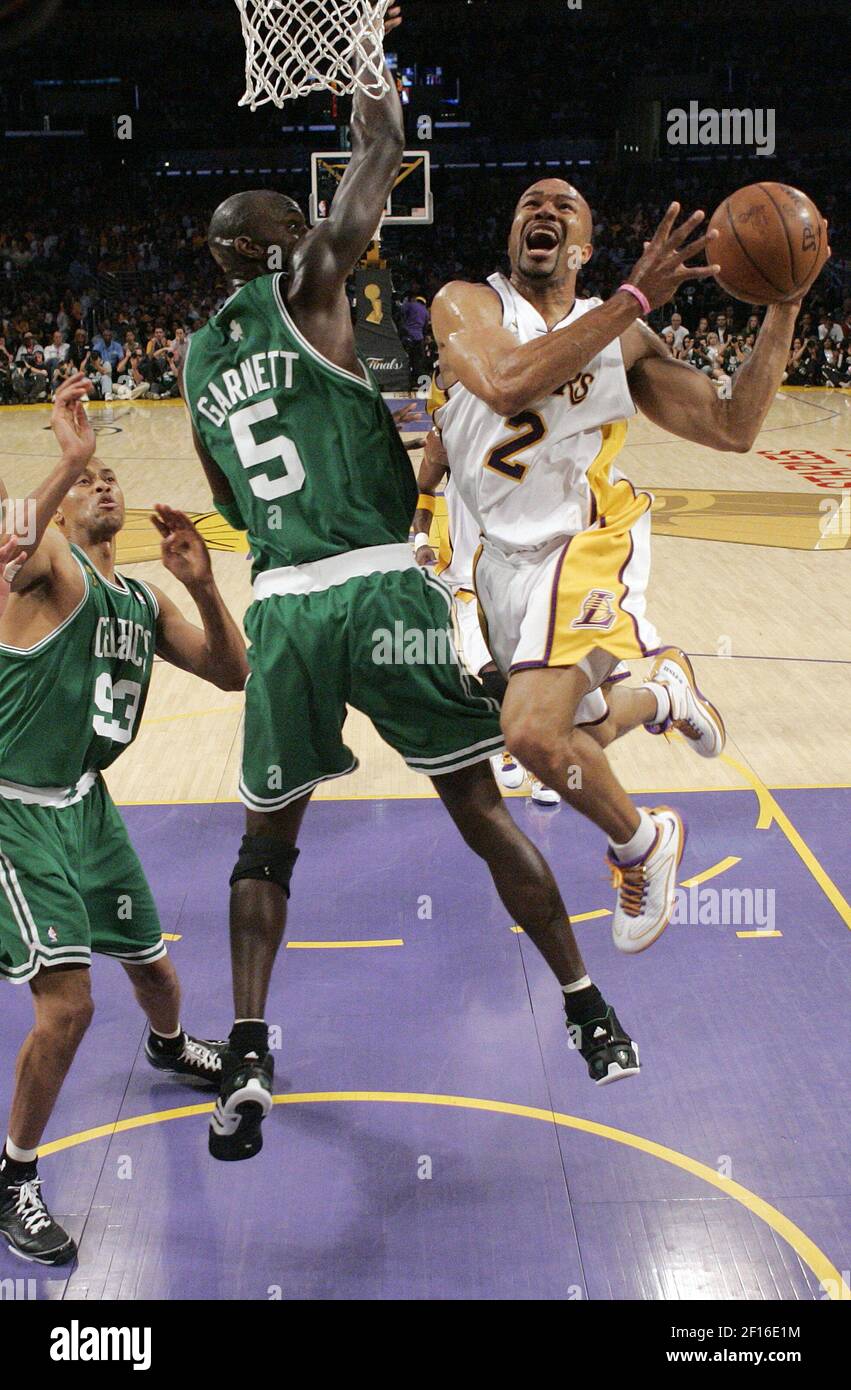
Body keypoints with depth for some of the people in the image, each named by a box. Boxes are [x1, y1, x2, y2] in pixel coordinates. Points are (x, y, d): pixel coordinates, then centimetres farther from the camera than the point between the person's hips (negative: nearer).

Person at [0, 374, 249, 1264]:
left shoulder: (143, 603, 10)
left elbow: (232, 674, 6)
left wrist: (201, 584, -8)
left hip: (86, 802, 7)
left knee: (151, 966, 21)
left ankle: (169, 1047, 57)